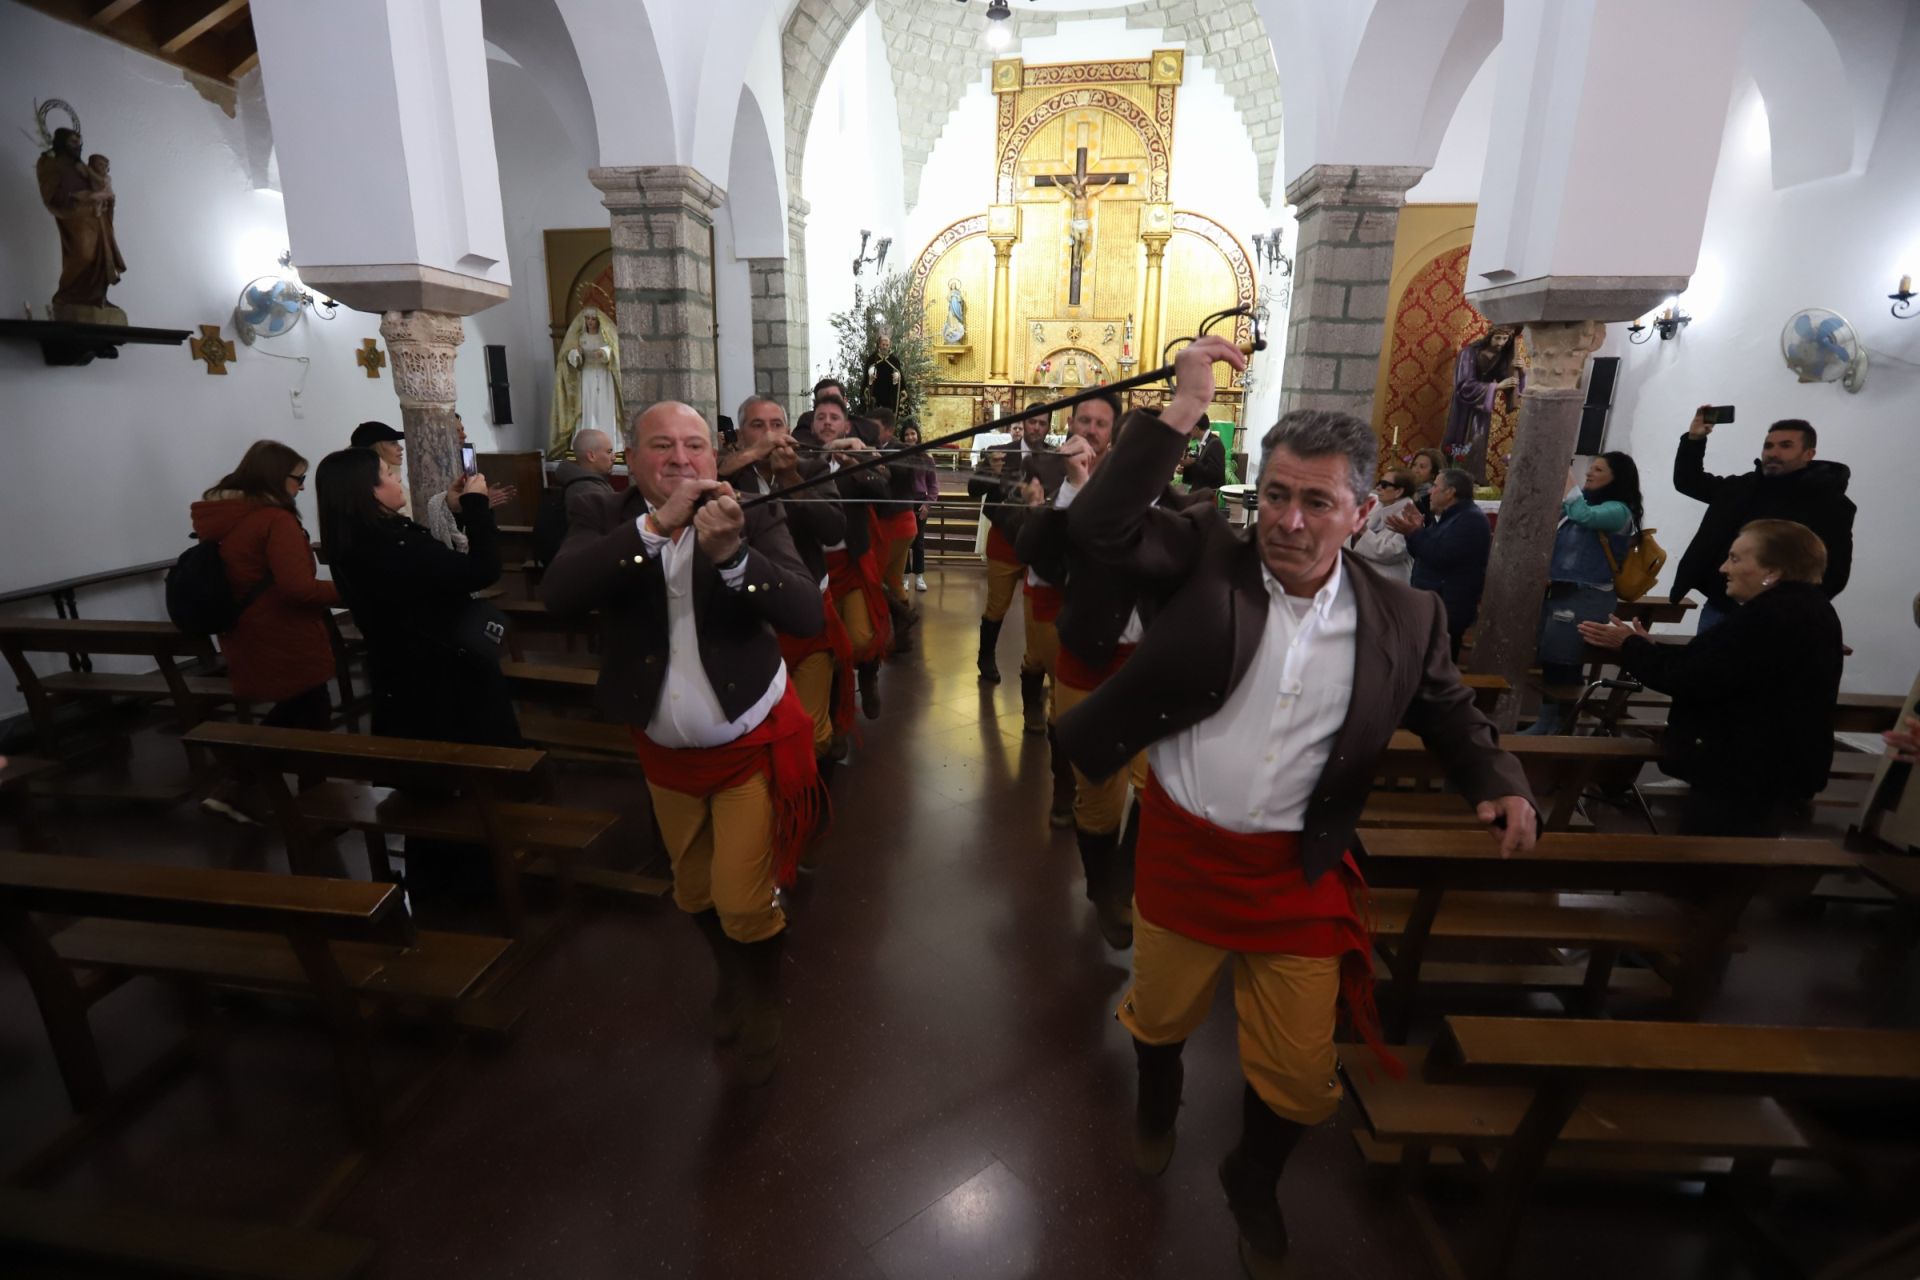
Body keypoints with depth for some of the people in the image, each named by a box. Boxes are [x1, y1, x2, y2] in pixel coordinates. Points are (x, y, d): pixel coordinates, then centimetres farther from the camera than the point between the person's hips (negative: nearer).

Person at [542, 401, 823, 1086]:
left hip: (752, 742, -3)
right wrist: (656, 525, -36)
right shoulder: (602, 515, -8)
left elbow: (808, 614, -26)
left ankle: (761, 1007, 35)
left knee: (744, 904, 1)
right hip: (665, 751, 3)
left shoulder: (755, 515, -13)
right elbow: (558, 592, -28)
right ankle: (732, 976, 54)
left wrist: (733, 554, -41)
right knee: (696, 895, 22)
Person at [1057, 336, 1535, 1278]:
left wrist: (1500, 782, -8)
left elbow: (1448, 710, 11)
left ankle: (1252, 1182, 49)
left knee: (1299, 1076, 14)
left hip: (1300, 871, 1)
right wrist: (1184, 409, -28)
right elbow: (1097, 525, -25)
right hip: (1182, 846, 0)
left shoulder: (1403, 617, -6)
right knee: (1161, 1015, 24)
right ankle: (1158, 1103, 60)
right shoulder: (1207, 555, -11)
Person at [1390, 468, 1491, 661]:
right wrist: (1417, 529, 3)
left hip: (1446, 610, -10)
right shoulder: (1447, 517, 19)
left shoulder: (1471, 519, -15)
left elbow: (1441, 557, -25)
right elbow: (1423, 553, 17)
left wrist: (1414, 533, -18)